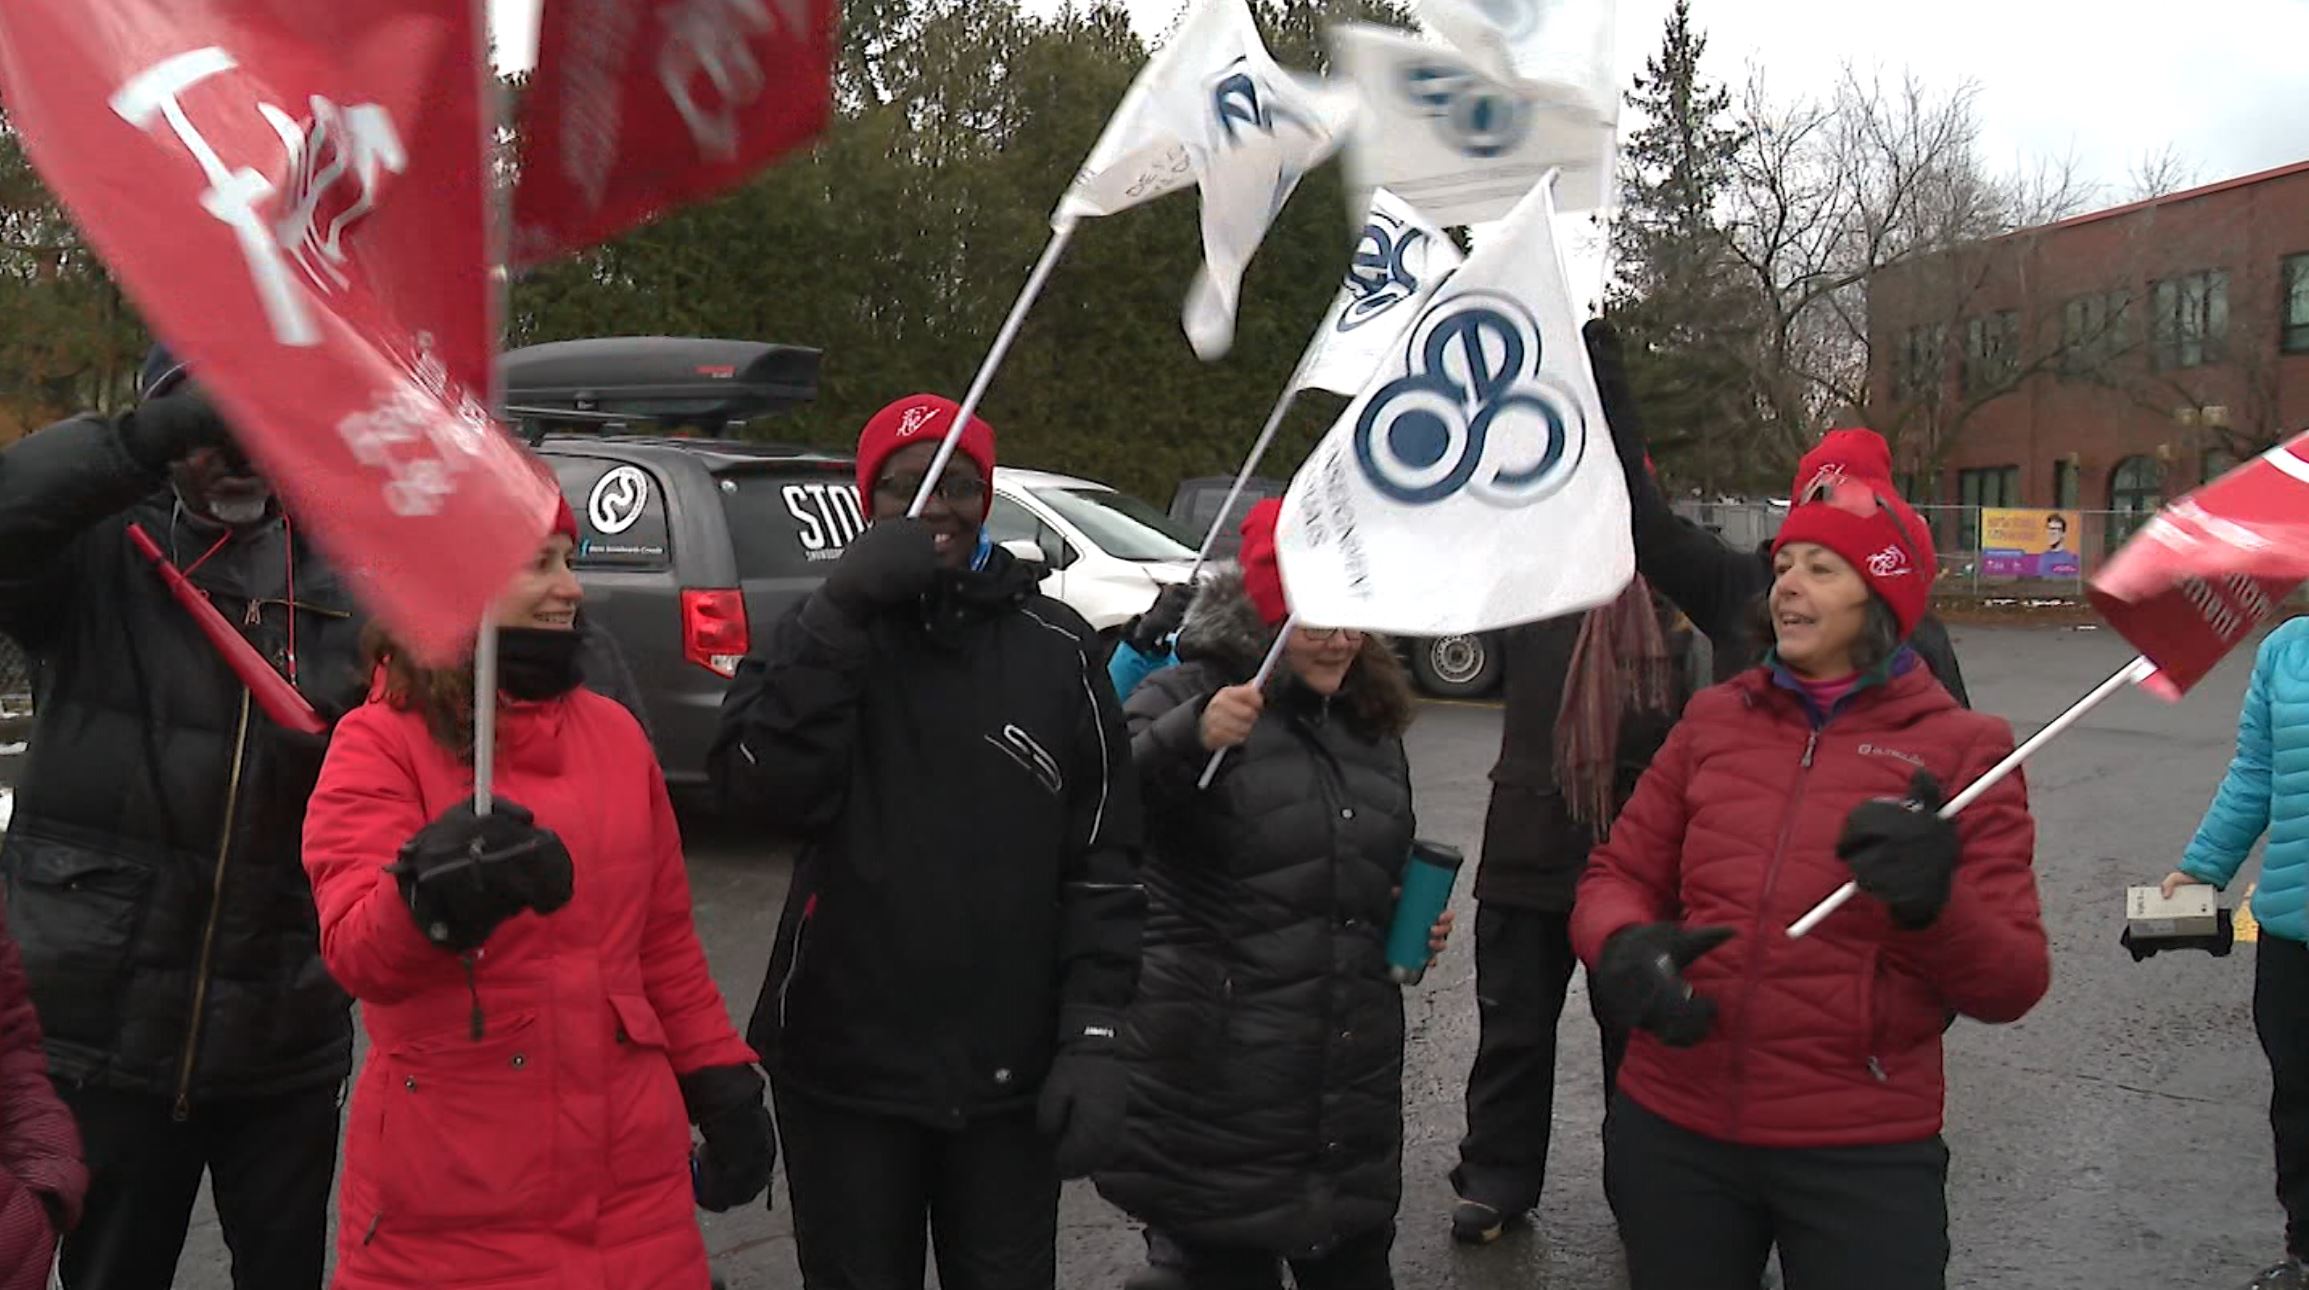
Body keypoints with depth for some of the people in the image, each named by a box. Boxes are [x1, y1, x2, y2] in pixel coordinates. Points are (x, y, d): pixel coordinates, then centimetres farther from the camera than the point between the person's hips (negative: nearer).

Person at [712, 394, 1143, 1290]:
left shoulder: (1058, 650, 1)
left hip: (1011, 1074, 0)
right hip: (844, 1068, 0)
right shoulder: (817, 638, 2)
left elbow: (1103, 861, 0)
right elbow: (759, 789, -16)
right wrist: (840, 613, -20)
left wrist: (1092, 1036, -6)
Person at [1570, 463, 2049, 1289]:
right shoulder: (1714, 719, 5)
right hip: (1673, 1131, 3)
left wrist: (1934, 906, -26)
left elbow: (2013, 985, -6)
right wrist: (1622, 947, -13)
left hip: (1863, 1157, -3)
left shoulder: (1961, 748, -4)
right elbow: (1619, 876, 9)